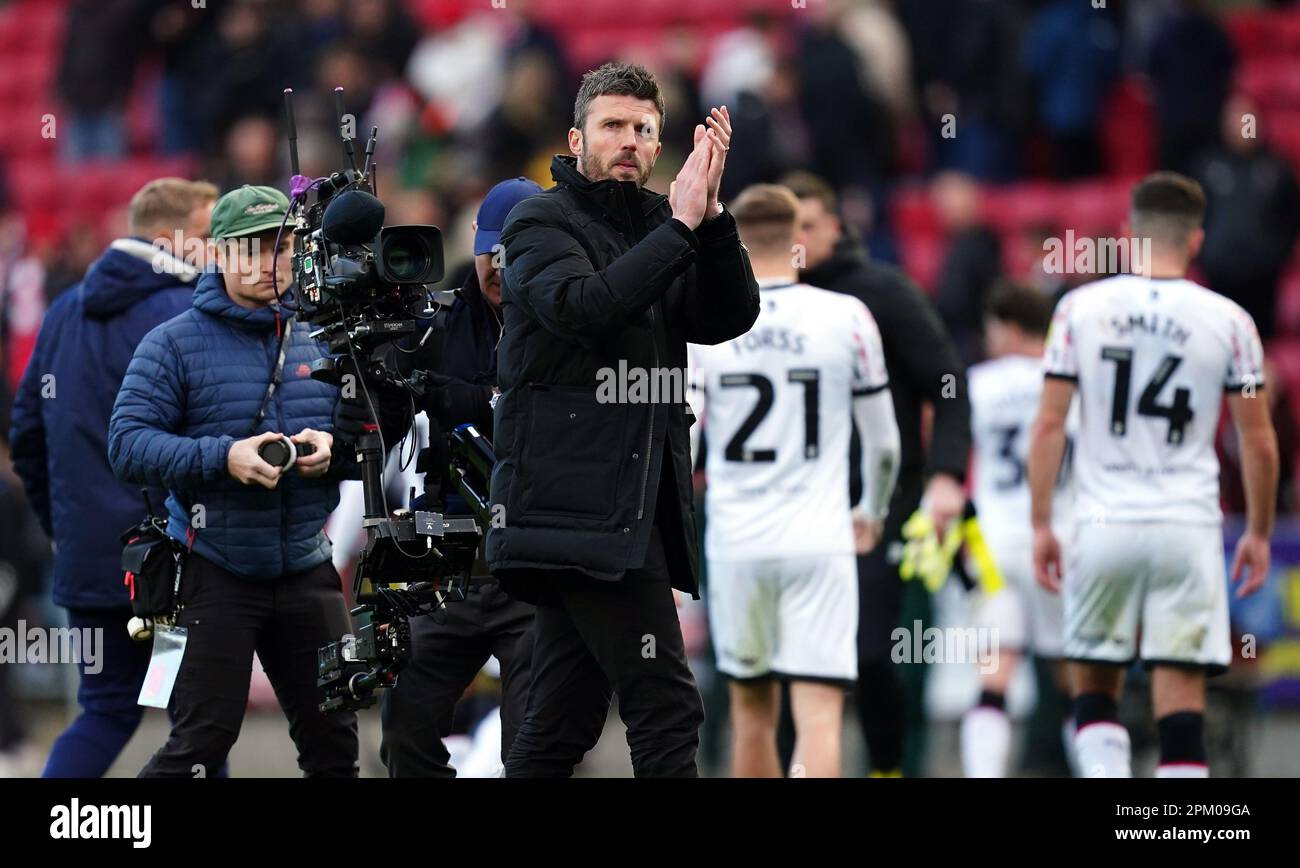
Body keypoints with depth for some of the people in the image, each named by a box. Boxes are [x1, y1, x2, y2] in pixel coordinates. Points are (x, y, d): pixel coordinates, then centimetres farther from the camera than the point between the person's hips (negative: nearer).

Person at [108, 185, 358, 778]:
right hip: (214, 574, -5)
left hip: (306, 570, 5)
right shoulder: (174, 345, -4)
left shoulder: (319, 347, 11)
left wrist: (332, 450, -8)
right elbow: (127, 445, -13)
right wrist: (223, 457, -25)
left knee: (333, 738, 9)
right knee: (202, 741, -9)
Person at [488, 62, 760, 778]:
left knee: (562, 724, 8)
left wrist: (710, 216, -11)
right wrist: (680, 227, -22)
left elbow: (731, 317, 3)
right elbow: (584, 304, -21)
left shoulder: (654, 229, 19)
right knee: (663, 710, -15)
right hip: (580, 498, -7)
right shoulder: (541, 223, 0)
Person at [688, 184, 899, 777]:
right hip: (818, 543, -2)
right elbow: (884, 444, 8)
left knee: (752, 714, 18)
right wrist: (872, 510, 28)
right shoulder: (846, 318, -1)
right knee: (818, 717, -8)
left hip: (735, 546, 2)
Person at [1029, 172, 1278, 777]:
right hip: (1188, 526, -1)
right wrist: (1258, 533, 15)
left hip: (1104, 524, 1)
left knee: (1093, 686, 13)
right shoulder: (1228, 321, 0)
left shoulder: (1081, 307, 0)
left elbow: (1049, 425, -1)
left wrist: (1041, 526, 6)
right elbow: (1258, 442, 3)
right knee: (1181, 703, 0)